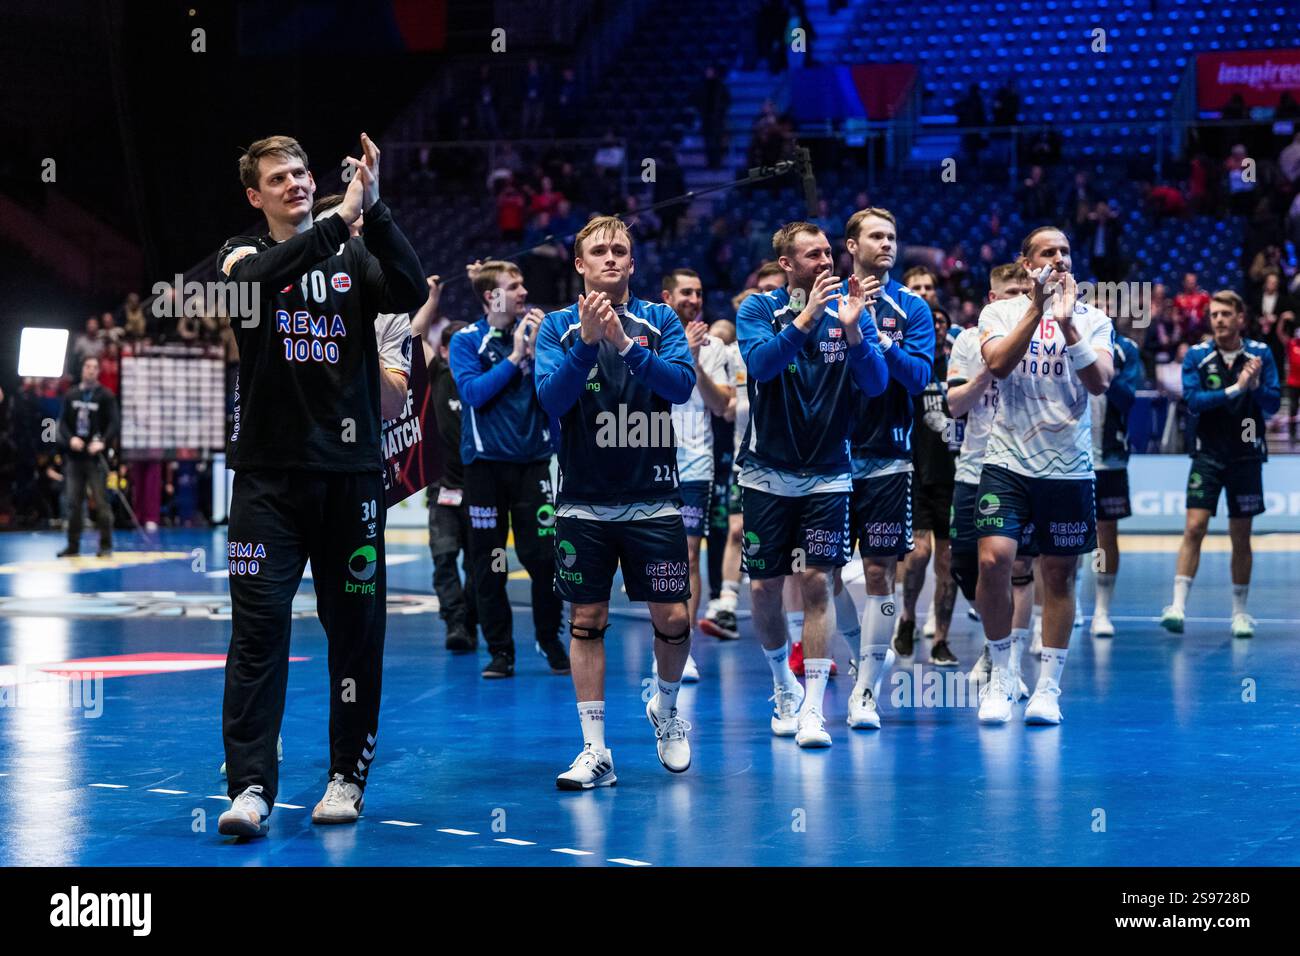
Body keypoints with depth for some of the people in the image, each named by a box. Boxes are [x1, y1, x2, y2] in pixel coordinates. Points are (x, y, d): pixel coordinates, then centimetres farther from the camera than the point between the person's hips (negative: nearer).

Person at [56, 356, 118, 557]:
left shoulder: (106, 396, -1)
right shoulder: (71, 395, 11)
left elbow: (113, 424, -8)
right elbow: (63, 422, 8)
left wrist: (103, 442, -24)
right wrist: (70, 438, -11)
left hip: (96, 457, -4)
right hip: (74, 457, 4)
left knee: (101, 502, -5)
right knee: (74, 503, 7)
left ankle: (106, 545, 0)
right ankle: (73, 546, 13)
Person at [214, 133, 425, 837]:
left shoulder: (353, 257, 9)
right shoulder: (245, 255, 6)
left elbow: (411, 292, -10)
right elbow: (249, 281, -19)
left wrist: (374, 210, -21)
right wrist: (340, 220, -26)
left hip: (350, 469, 2)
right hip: (268, 470, -1)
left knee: (356, 627, 4)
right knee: (258, 627, -9)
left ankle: (347, 776, 15)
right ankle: (251, 786, -10)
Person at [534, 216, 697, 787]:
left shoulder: (659, 321, 2)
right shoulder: (559, 326, 2)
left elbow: (682, 384, -13)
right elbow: (550, 397, -11)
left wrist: (625, 344, -25)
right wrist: (587, 342, -24)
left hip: (652, 499, 0)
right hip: (584, 500, 0)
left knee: (672, 619, -1)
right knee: (587, 621, 1)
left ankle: (665, 710, 27)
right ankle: (595, 751, 7)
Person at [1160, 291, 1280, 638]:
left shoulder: (1260, 354, 1)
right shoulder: (1197, 355, -1)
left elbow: (1273, 404, -3)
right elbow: (1192, 401, -13)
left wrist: (1255, 385, -22)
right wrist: (1234, 388, -21)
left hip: (1246, 456, 1)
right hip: (1208, 455, -1)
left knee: (1241, 537, 7)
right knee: (1194, 527, -12)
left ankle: (1240, 612, 17)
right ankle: (1178, 606, -13)